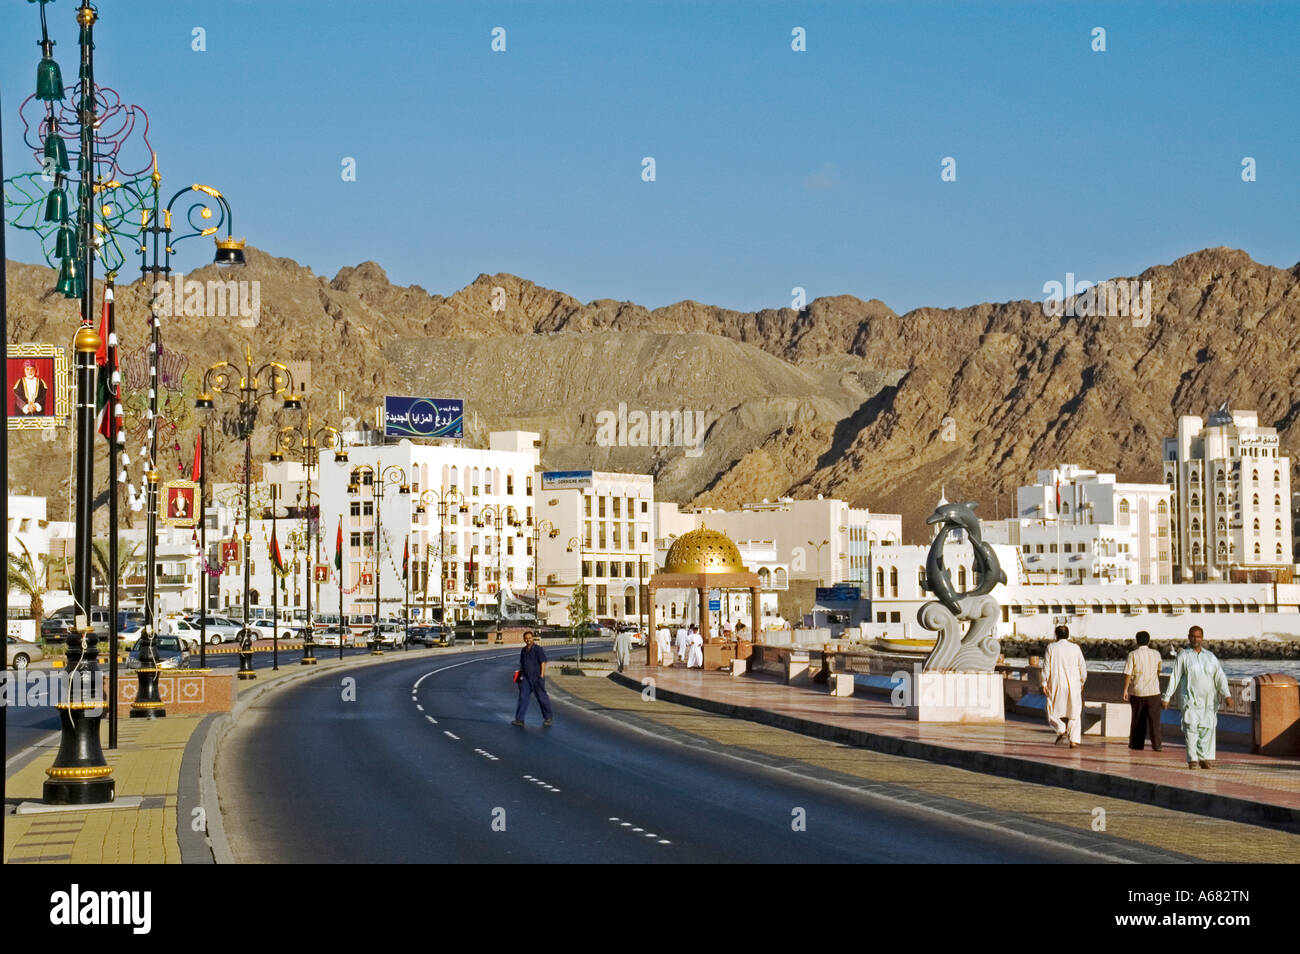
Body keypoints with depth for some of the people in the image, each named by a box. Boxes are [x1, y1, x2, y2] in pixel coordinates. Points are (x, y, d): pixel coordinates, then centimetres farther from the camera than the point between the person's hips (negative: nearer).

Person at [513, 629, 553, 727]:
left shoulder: (538, 649, -8)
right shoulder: (523, 650, 12)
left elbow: (543, 663, -11)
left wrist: (541, 676, -16)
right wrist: (520, 674, 17)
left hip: (536, 677, -5)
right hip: (526, 678, 5)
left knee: (542, 698, 5)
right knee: (523, 697, -5)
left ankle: (547, 718, 20)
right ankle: (519, 719, -8)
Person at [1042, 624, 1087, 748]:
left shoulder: (1051, 648, -2)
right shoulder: (1076, 648, 3)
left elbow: (1046, 667, -5)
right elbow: (1083, 668, 6)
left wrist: (1044, 683, 0)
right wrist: (1081, 683, 18)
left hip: (1056, 686, -2)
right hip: (1073, 686, 2)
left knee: (1053, 711, 13)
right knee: (1074, 713, 8)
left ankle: (1061, 730, -10)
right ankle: (1074, 740, 0)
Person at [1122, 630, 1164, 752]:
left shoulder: (1133, 655, -6)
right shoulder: (1156, 654, 2)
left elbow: (1128, 674, -11)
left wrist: (1125, 690, -4)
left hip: (1137, 691, -1)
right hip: (1153, 691, 1)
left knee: (1138, 719, 9)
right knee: (1154, 719, 3)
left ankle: (1137, 744, 13)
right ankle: (1156, 745, -2)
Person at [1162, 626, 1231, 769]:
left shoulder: (1210, 657, 13)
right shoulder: (1183, 656, 5)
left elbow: (1220, 677, 7)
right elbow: (1174, 677, 4)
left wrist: (1226, 694, -5)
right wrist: (1166, 697, 1)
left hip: (1209, 700, 3)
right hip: (1190, 699, -3)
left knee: (1208, 728, -1)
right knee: (1191, 728, -9)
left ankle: (1205, 759, 4)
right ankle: (1192, 759, -6)